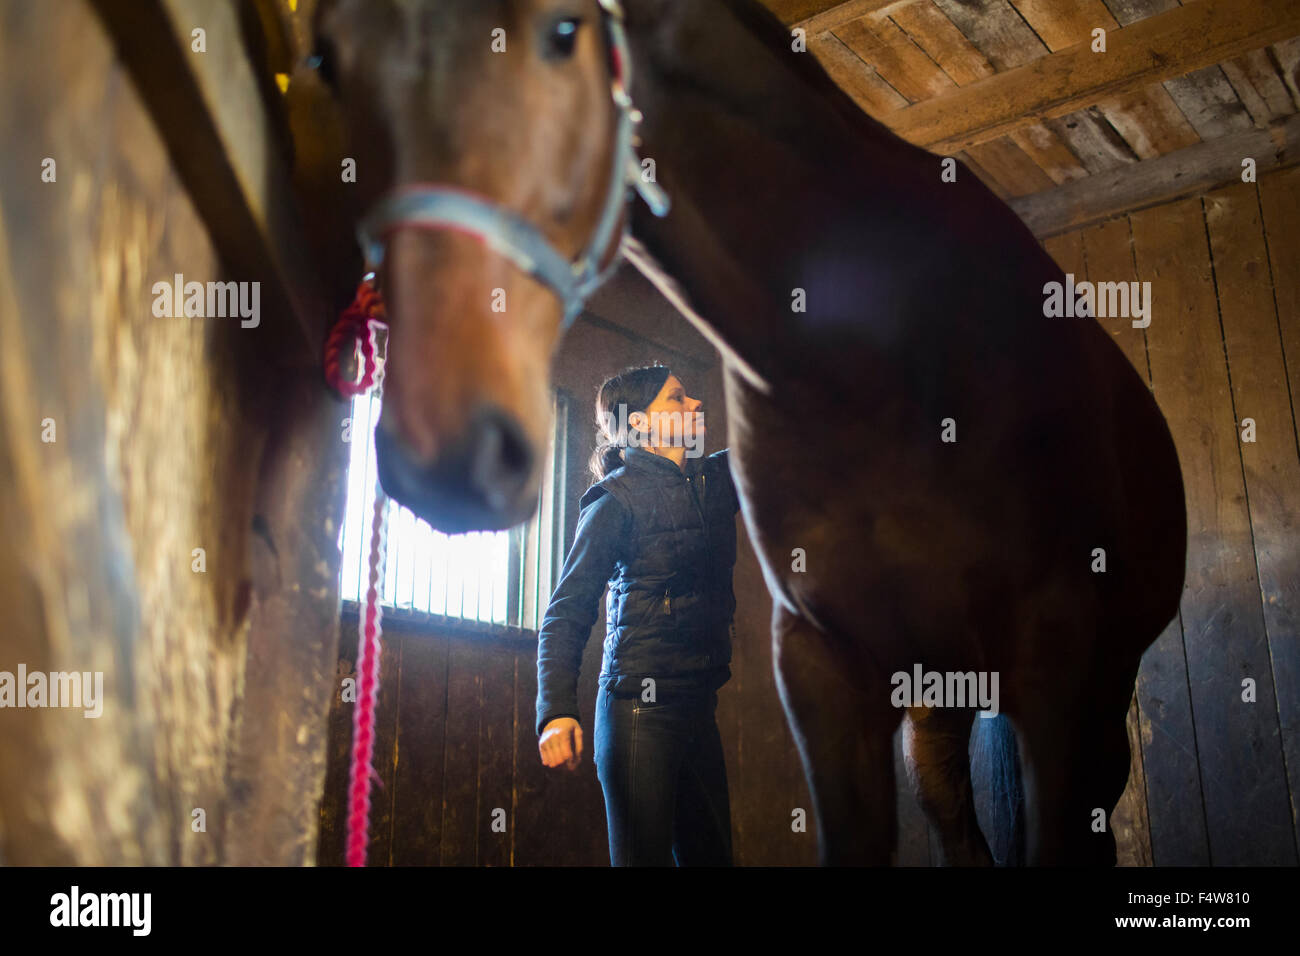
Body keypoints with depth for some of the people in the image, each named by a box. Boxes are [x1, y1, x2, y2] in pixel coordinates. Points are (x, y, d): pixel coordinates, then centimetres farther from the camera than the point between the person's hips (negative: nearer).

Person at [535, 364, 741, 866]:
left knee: (712, 852, 9)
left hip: (698, 706, 7)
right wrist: (556, 711, -22)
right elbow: (567, 612, -10)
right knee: (644, 855, -7)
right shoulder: (617, 499, -5)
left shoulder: (714, 481, 14)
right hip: (640, 702, -7)